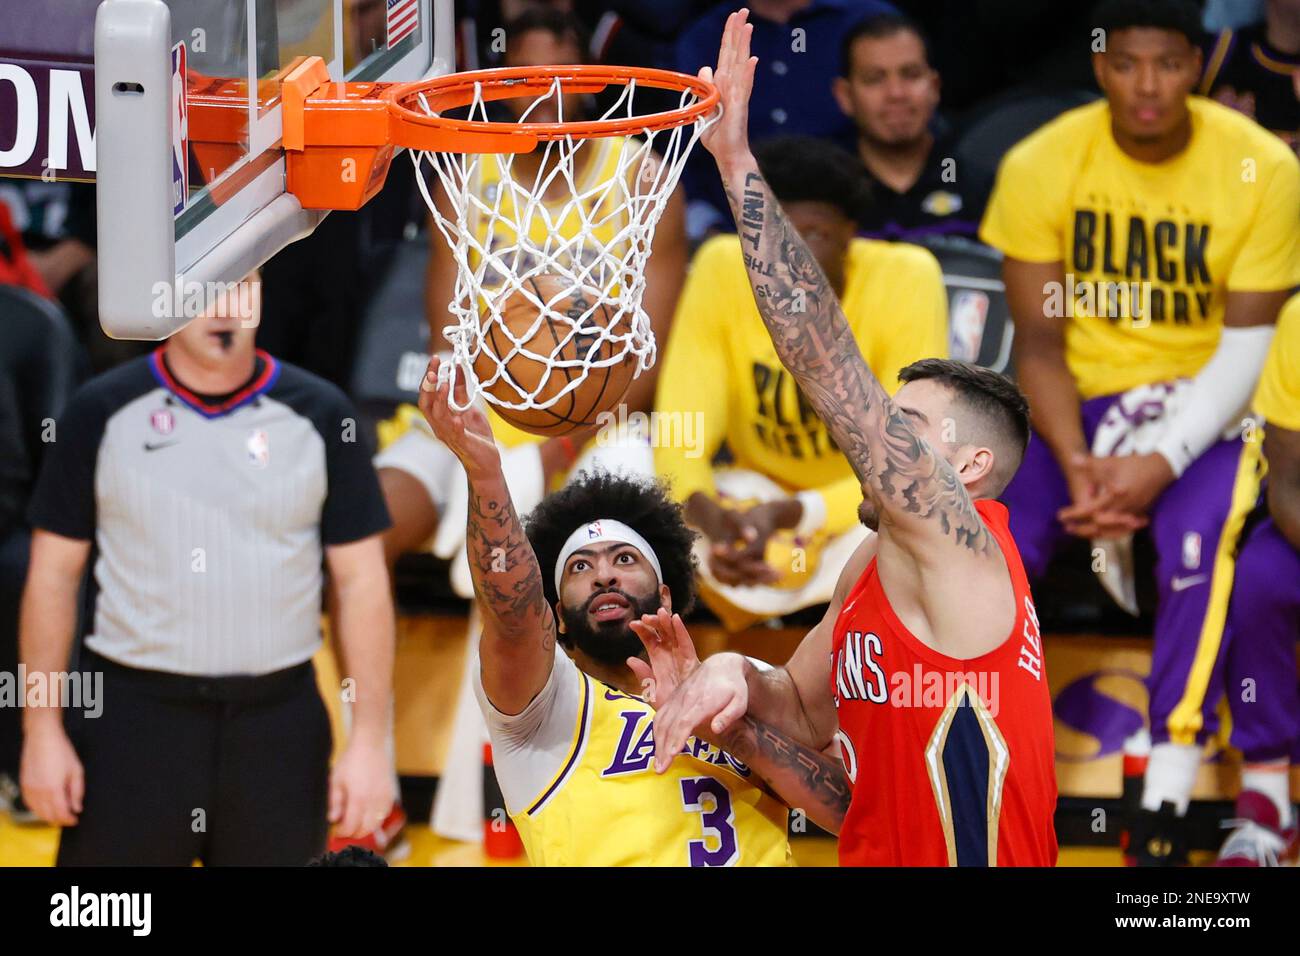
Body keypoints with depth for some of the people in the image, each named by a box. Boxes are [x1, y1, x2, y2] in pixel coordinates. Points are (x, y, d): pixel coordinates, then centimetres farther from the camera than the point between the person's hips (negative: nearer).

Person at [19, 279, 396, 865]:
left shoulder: (319, 416, 2)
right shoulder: (101, 413, 0)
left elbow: (361, 583, 3)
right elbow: (53, 576, 3)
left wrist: (370, 742, -3)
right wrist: (43, 729, -2)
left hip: (278, 726, 1)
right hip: (131, 717, -1)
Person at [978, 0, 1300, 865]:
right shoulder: (1041, 166, -8)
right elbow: (1038, 341, -5)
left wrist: (1161, 462, -24)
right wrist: (1077, 463, -21)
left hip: (1202, 403, -2)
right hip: (1078, 401, 2)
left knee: (1200, 539, -34)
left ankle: (1165, 804, -29)